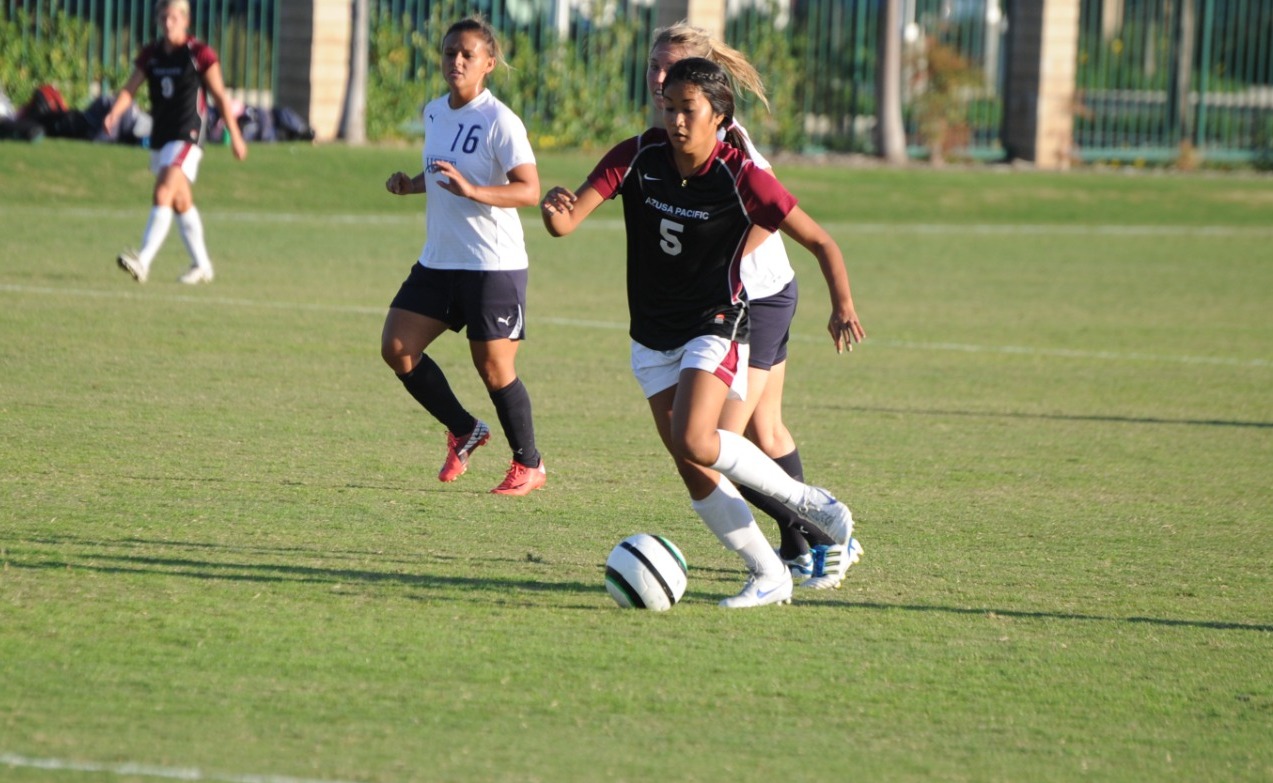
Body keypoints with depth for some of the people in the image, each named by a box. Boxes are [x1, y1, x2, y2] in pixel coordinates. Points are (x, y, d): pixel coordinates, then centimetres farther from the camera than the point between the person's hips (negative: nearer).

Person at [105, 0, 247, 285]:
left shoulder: (199, 53, -6)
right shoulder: (150, 55, 8)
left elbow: (220, 96, -2)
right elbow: (130, 89, 2)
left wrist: (235, 136, 1)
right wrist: (113, 114, -18)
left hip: (188, 134, -7)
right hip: (160, 137, 7)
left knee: (163, 194, -20)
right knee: (181, 202, 15)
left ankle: (143, 261, -29)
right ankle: (202, 265, 27)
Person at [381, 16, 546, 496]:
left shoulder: (500, 122, -14)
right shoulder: (434, 113, 10)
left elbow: (529, 190, -22)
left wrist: (472, 190, -35)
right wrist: (410, 183, 6)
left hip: (493, 265, -8)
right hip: (438, 259, 8)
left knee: (493, 366, -3)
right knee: (397, 349, -1)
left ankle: (529, 465, 17)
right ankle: (464, 431, 17)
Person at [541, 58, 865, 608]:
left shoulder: (741, 178, -17)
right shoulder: (638, 159, -9)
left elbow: (820, 242, -9)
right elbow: (568, 221, -18)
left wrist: (843, 306, -23)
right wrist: (555, 211, -42)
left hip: (714, 325, -5)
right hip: (653, 332, 5)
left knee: (692, 441, -25)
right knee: (692, 471, 1)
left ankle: (807, 500, -4)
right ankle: (769, 575, 13)